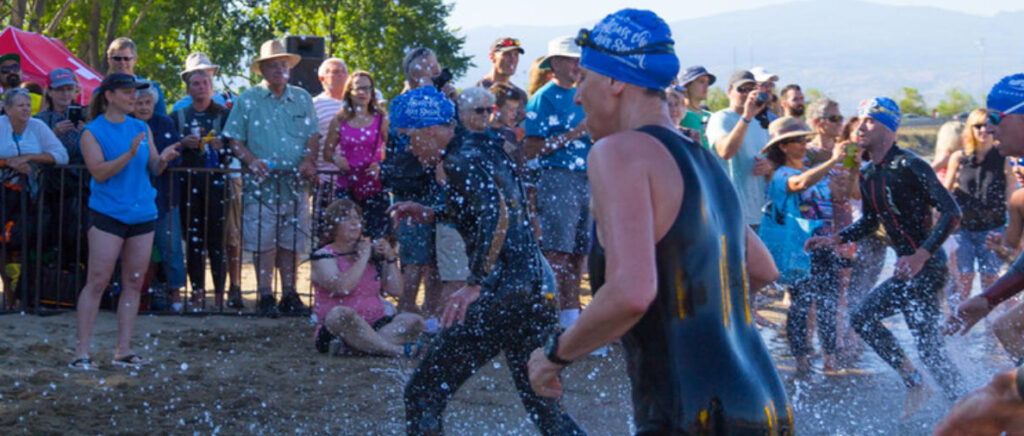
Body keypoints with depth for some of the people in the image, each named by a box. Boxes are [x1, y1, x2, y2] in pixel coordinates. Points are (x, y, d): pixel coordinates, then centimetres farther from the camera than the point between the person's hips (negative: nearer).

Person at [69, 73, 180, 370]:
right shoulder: (92, 132, -3)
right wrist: (129, 155, -24)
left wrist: (163, 159, -12)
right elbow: (99, 171, -14)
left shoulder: (142, 129, 12)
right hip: (108, 214, -5)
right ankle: (81, 352, -5)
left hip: (143, 213, 5)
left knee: (133, 284, 6)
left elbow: (153, 169, 10)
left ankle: (123, 351, 12)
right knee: (97, 282, -8)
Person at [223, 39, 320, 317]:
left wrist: (308, 160, -7)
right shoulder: (247, 100, 5)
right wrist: (251, 160, -14)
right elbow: (234, 139, 2)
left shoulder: (302, 99, 13)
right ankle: (265, 296, -1)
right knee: (263, 242, -5)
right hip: (262, 184, -2)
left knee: (291, 241, 4)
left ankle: (290, 294, 10)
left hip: (295, 183, 3)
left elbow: (313, 135, 11)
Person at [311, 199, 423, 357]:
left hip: (374, 326, 5)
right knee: (341, 314, -38)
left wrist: (391, 259, 0)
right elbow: (342, 287, -21)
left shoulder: (372, 252, 14)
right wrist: (363, 258, -11)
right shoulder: (324, 256, -1)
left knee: (414, 321, -18)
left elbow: (395, 291, 9)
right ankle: (397, 350, -32)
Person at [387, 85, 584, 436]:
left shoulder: (464, 160, -11)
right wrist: (430, 213, 27)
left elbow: (497, 215, -27)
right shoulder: (485, 150, 16)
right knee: (540, 403, 19)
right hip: (538, 291, 10)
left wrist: (476, 284, -33)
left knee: (423, 394, -1)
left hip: (503, 296, -10)